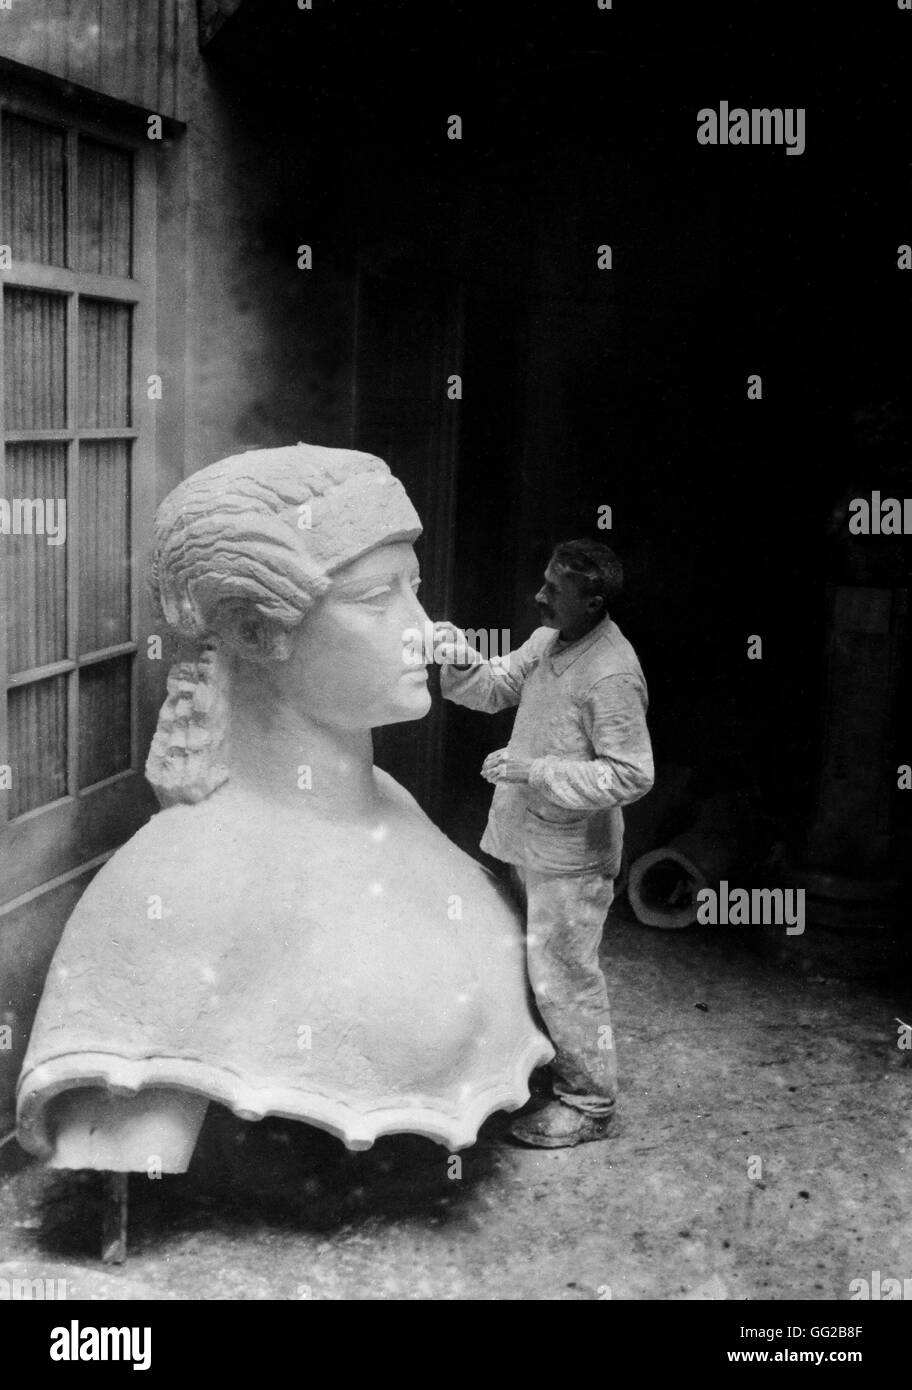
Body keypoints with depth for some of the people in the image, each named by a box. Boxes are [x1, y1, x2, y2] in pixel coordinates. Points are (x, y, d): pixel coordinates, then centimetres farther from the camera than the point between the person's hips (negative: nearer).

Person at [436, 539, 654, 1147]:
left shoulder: (612, 675, -24)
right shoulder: (550, 640, 3)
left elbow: (631, 776, -24)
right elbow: (496, 686, 12)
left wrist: (534, 770, -25)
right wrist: (461, 661, -10)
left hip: (570, 853, -9)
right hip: (530, 838, 9)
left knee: (563, 977, 2)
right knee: (542, 963, 21)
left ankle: (590, 1104, 18)